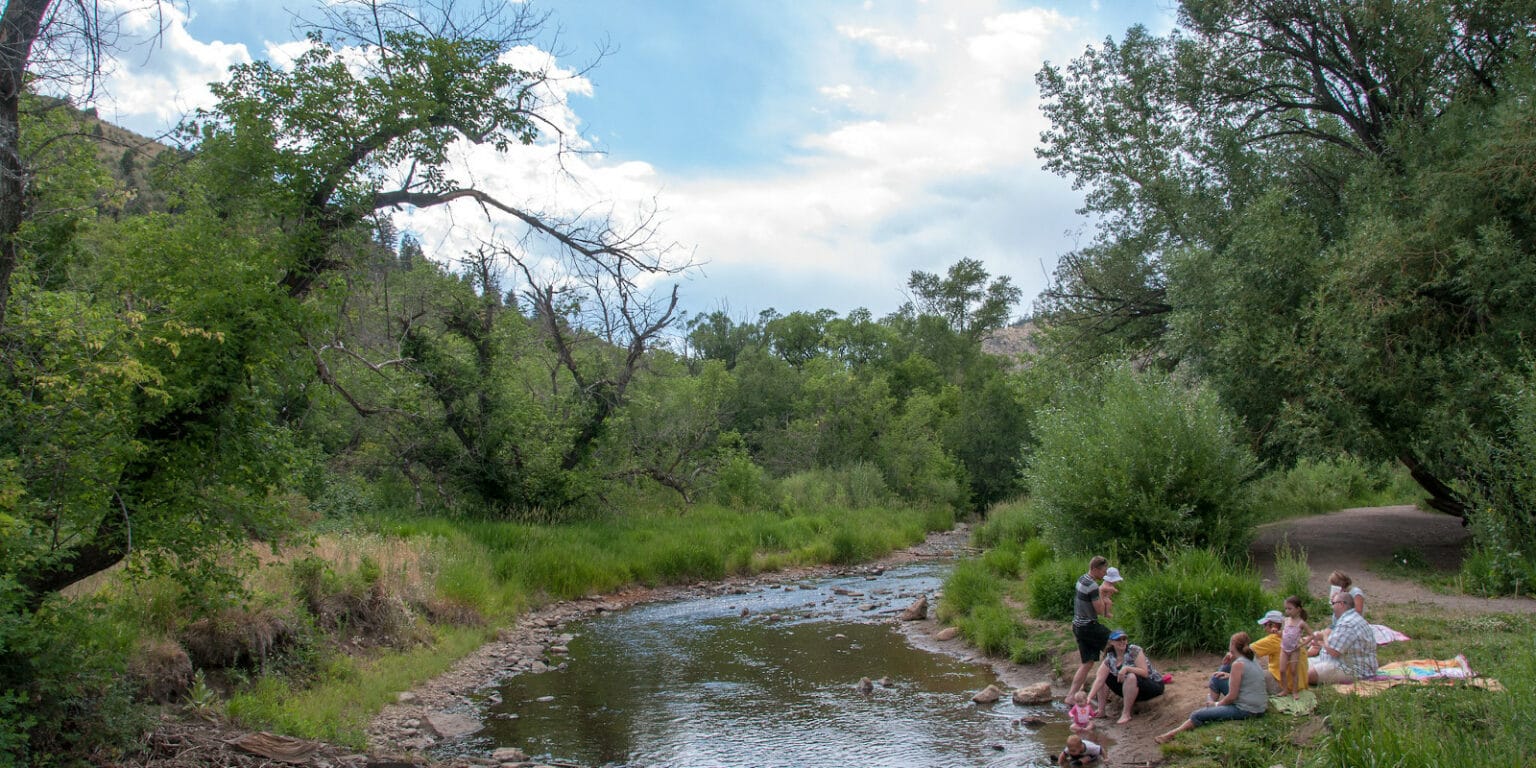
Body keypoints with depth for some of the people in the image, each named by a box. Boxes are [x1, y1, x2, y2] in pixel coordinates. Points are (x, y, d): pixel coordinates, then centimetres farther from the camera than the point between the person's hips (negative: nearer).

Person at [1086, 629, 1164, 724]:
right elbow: (1099, 680, -13)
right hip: (1131, 689, 6)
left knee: (1131, 677, -35)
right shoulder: (1110, 659, -5)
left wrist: (1127, 668, -37)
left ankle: (1126, 714, -27)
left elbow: (1145, 673, -24)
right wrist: (1089, 697, -25)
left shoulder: (1135, 651, -18)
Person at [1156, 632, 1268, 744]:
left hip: (1245, 710, -10)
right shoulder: (1254, 661, 11)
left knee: (1197, 716, -9)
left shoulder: (1238, 664, -15)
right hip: (1260, 709, 10)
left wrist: (1217, 705, 1)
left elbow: (1232, 696, -14)